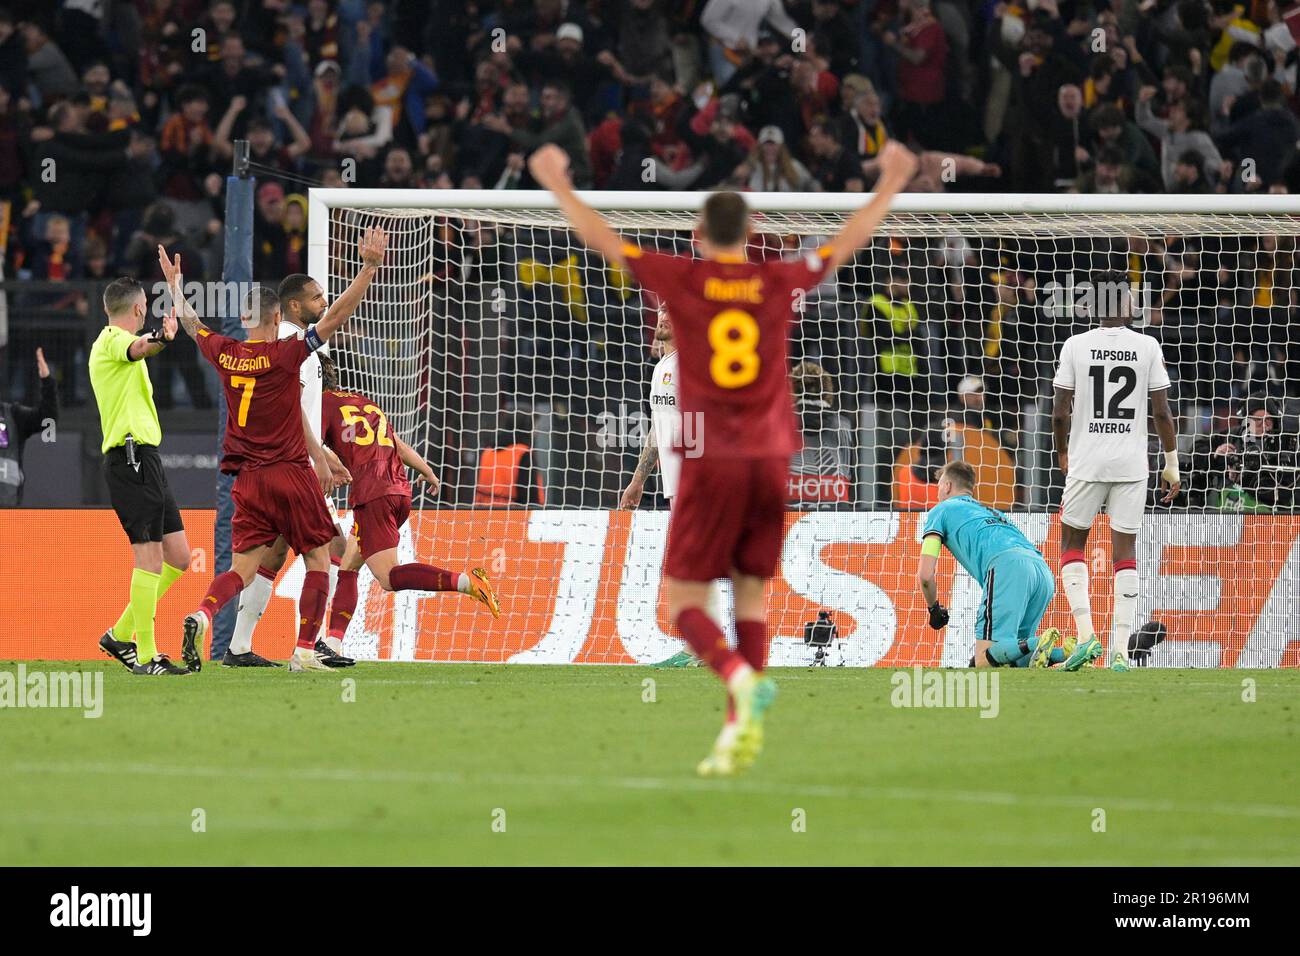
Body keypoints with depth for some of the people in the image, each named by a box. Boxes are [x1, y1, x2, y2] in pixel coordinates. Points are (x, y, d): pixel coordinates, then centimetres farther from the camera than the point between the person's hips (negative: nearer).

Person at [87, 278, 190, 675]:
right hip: (132, 454, -11)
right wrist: (160, 338, -53)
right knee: (151, 556, -13)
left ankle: (121, 636, 16)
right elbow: (137, 349, -34)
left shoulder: (112, 341, 23)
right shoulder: (113, 339, -8)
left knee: (178, 557, 9)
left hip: (144, 459, 11)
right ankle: (145, 657, -13)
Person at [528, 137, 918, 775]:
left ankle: (743, 678, -26)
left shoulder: (683, 280, -2)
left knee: (684, 602, 1)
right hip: (773, 459, 3)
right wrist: (888, 188, 35)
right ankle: (742, 730, 2)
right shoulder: (780, 283, 5)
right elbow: (847, 243, 21)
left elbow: (602, 239, 7)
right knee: (751, 595, 11)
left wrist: (559, 187, 22)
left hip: (711, 462, -3)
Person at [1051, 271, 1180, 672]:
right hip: (1132, 465, 1)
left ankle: (1086, 633, -3)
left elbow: (1060, 411, -1)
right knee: (1125, 553, 7)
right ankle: (1121, 651, 1)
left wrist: (1062, 453, 16)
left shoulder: (1076, 346, -4)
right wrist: (1171, 464, 9)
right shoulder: (1147, 347, -2)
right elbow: (1161, 412, -1)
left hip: (1086, 461, -1)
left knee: (1072, 543, 14)